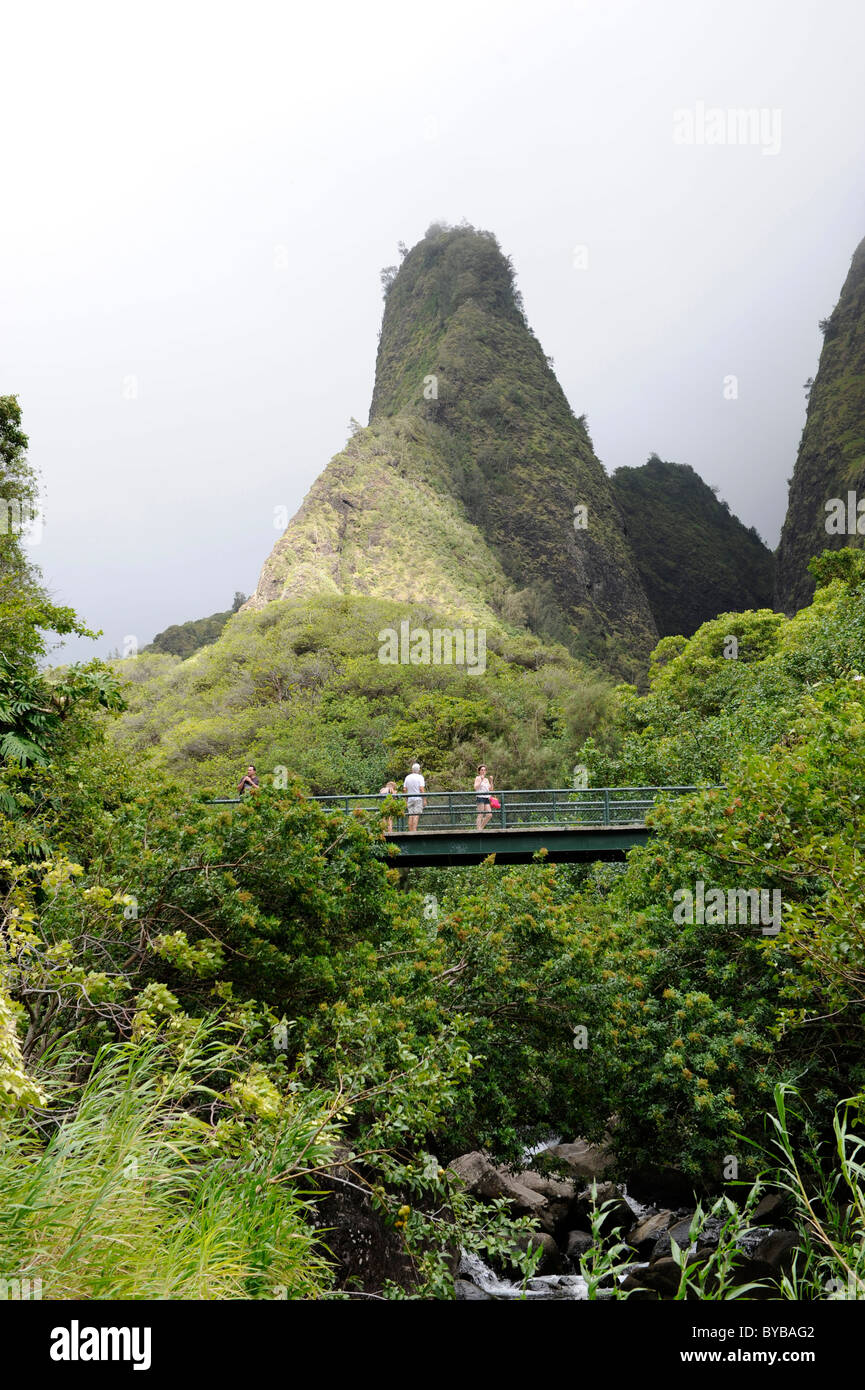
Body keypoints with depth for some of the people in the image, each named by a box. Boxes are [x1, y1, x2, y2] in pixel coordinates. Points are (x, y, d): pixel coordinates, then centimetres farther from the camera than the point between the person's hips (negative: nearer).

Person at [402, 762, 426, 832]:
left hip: (410, 799, 4)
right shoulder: (420, 777, -4)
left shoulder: (407, 777, 10)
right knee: (416, 815, -8)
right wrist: (424, 800, -8)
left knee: (411, 816, 5)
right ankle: (414, 831, -15)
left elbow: (404, 789, 9)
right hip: (418, 799, -4)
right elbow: (421, 789, -12)